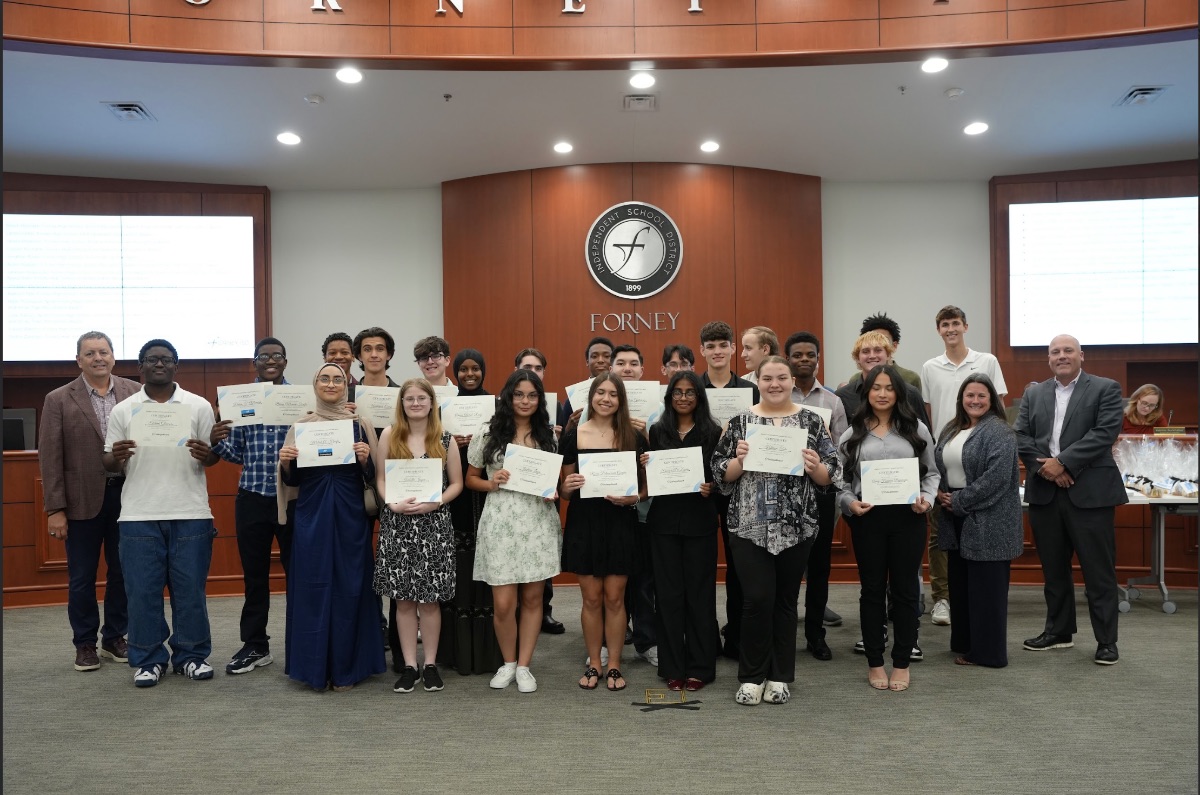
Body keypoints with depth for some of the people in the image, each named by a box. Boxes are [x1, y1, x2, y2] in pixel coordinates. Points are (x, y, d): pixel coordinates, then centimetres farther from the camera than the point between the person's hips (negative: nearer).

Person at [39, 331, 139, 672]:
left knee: (123, 572, 10)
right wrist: (55, 509, -7)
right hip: (82, 500, -1)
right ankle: (85, 643, 25)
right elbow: (49, 456, -3)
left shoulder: (135, 393, 2)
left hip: (127, 495, 1)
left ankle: (115, 638, 27)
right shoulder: (59, 400, -1)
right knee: (81, 578, 9)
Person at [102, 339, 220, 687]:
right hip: (139, 515, 1)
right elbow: (110, 465, 7)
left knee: (191, 589, 6)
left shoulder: (199, 406, 4)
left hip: (190, 514, 0)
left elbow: (214, 457, 5)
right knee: (143, 591, 5)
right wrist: (116, 456, -16)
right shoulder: (123, 410, 6)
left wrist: (206, 455, -18)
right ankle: (148, 659, 18)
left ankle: (192, 655, 19)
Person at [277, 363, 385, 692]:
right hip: (312, 514, 1)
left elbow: (372, 476, 4)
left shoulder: (360, 425, 5)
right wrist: (285, 462, -11)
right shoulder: (300, 425, 8)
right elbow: (292, 479, 9)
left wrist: (365, 459, -15)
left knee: (348, 586, 2)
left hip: (350, 514, -1)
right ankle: (315, 668, 13)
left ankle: (346, 667, 14)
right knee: (313, 586, 2)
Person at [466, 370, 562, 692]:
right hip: (501, 521, -2)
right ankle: (508, 662, 21)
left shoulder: (548, 435, 8)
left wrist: (553, 492, -4)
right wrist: (491, 483, -11)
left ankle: (524, 666, 21)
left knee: (532, 598, 7)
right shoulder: (489, 434, 2)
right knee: (503, 603, -2)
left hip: (538, 521, 2)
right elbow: (470, 478, 9)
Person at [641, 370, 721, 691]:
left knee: (699, 592, 4)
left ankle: (699, 667, 15)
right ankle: (672, 667, 15)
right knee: (668, 592, 5)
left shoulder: (713, 432, 1)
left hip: (700, 521, -2)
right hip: (664, 520, 2)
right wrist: (645, 466, -10)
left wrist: (711, 488, -16)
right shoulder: (657, 431, 7)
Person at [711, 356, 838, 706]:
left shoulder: (811, 421, 4)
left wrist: (815, 468, -16)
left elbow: (830, 477, 4)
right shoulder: (740, 421, 3)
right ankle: (751, 676, 12)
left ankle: (779, 677, 23)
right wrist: (739, 459, -17)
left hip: (796, 528, 1)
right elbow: (721, 474, 2)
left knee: (785, 600, 9)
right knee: (758, 599, -5)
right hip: (749, 527, -1)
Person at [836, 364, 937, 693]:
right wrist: (849, 502, -13)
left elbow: (932, 472, 8)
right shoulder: (852, 433, 6)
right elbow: (839, 479, 4)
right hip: (867, 518, 0)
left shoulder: (916, 429, 6)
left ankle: (901, 663, 21)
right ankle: (874, 663, 21)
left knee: (905, 589, 7)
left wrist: (926, 499, -8)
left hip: (908, 517, 0)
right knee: (872, 589, 9)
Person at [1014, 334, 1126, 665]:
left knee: (1098, 570, 0)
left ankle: (1106, 641, 10)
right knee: (1053, 568, 13)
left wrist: (1063, 463, -16)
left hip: (1089, 491, -4)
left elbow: (1104, 433, -11)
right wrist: (1044, 467, -10)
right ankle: (1058, 631, 25)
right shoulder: (1033, 394, 13)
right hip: (1044, 492, 4)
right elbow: (1020, 436, 5)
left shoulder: (1106, 389, 2)